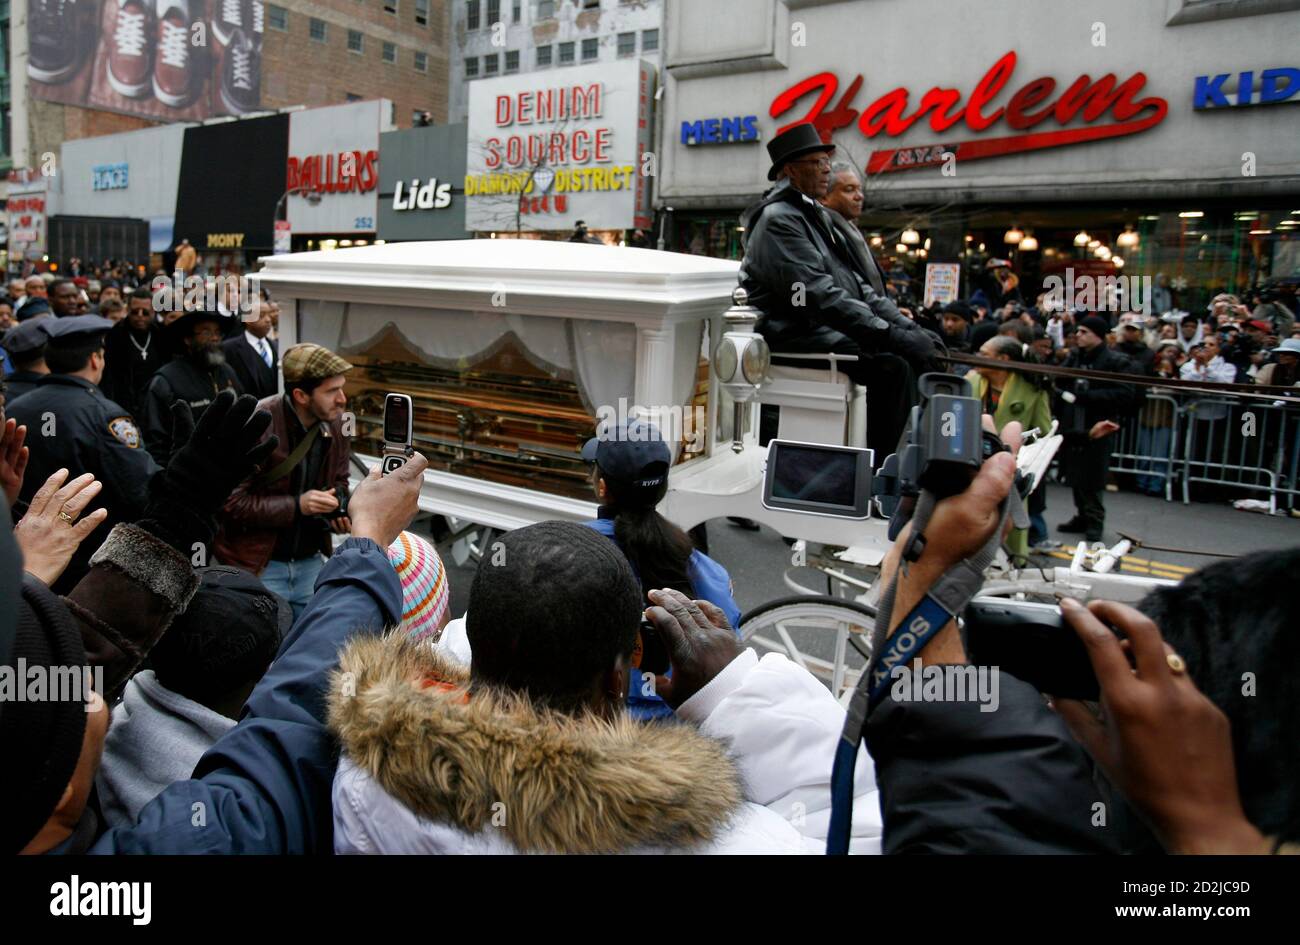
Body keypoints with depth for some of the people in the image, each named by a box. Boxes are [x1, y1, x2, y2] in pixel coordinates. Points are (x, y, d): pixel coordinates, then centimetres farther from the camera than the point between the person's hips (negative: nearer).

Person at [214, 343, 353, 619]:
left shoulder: (334, 422, -2)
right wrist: (296, 505, -24)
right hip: (258, 565, -5)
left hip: (311, 562, 5)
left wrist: (340, 509, -8)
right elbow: (230, 501, -17)